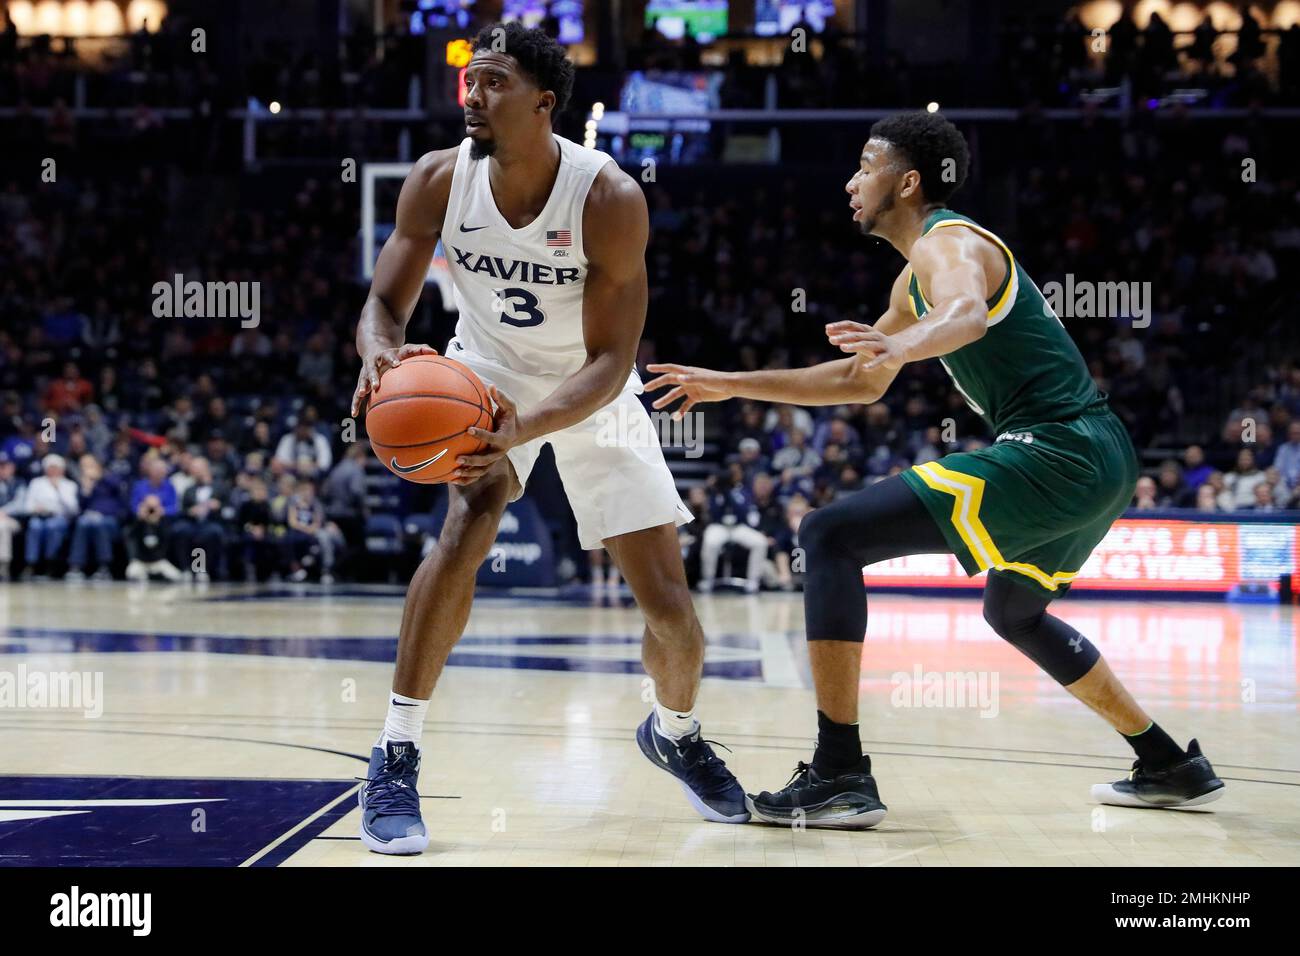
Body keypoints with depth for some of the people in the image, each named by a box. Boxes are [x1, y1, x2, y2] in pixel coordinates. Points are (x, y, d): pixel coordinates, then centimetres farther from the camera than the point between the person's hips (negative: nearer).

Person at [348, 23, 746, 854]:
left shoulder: (610, 199, -29)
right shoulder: (440, 180, -20)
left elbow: (611, 363, -29)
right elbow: (385, 304, -14)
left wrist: (524, 428, -47)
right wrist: (381, 356, -40)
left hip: (592, 394, 0)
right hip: (489, 375, 1)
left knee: (670, 606, -3)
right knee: (468, 526, -30)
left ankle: (675, 732, 32)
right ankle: (396, 758, -22)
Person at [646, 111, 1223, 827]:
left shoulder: (947, 243, -8)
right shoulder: (917, 278, 23)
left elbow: (968, 314, -32)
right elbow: (861, 379, 34)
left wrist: (904, 344, -54)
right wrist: (733, 384, 32)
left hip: (1055, 451, -11)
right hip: (1099, 459, 11)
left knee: (829, 537, -15)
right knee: (1014, 612, 34)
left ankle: (839, 777, -19)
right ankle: (1173, 768, 37)